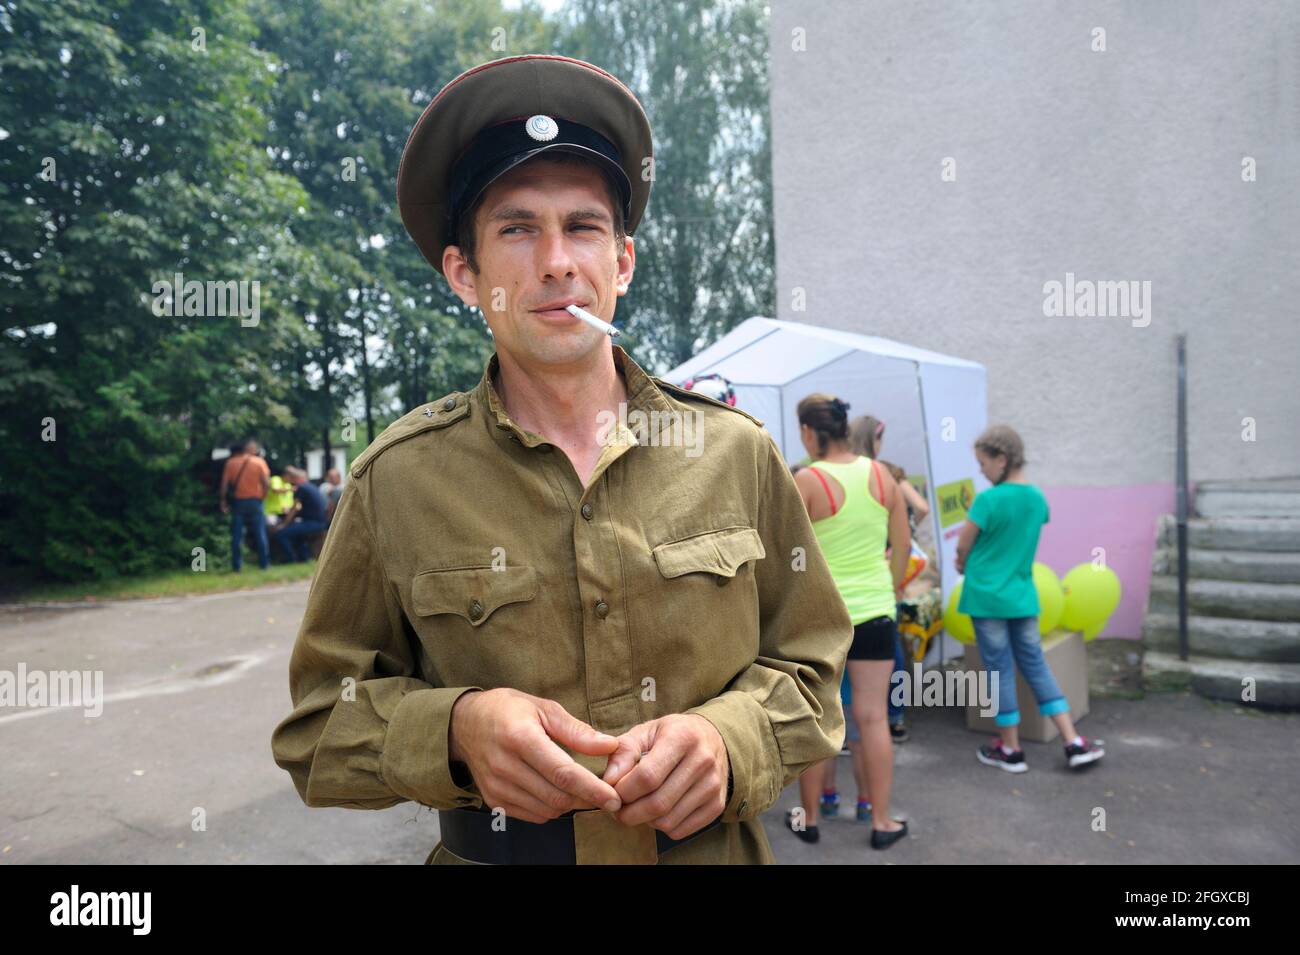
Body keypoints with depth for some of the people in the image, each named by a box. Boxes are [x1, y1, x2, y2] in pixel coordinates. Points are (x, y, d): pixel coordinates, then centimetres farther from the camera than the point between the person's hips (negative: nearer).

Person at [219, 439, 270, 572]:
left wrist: (223, 501, 6)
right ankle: (264, 563, 6)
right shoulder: (259, 462, -3)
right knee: (260, 534, 5)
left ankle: (237, 565, 5)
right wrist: (262, 495, 4)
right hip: (254, 501, -1)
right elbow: (267, 484, -11)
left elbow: (224, 484, -2)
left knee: (237, 535, 6)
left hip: (237, 501, 2)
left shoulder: (231, 462, 2)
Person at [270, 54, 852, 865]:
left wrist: (727, 737, -20)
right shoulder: (396, 480, -11)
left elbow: (808, 668, -1)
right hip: (491, 854, 0)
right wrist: (455, 728, -24)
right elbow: (320, 722, -5)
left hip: (714, 846, 1)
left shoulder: (738, 452, -8)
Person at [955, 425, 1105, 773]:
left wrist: (965, 564, 15)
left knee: (1000, 672, 5)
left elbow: (962, 549, -7)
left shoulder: (987, 500, -17)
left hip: (987, 597, -6)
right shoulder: (1038, 498, 4)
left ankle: (1011, 750, 17)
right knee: (1036, 667, 15)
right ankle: (1074, 744, 15)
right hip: (1023, 596, 6)